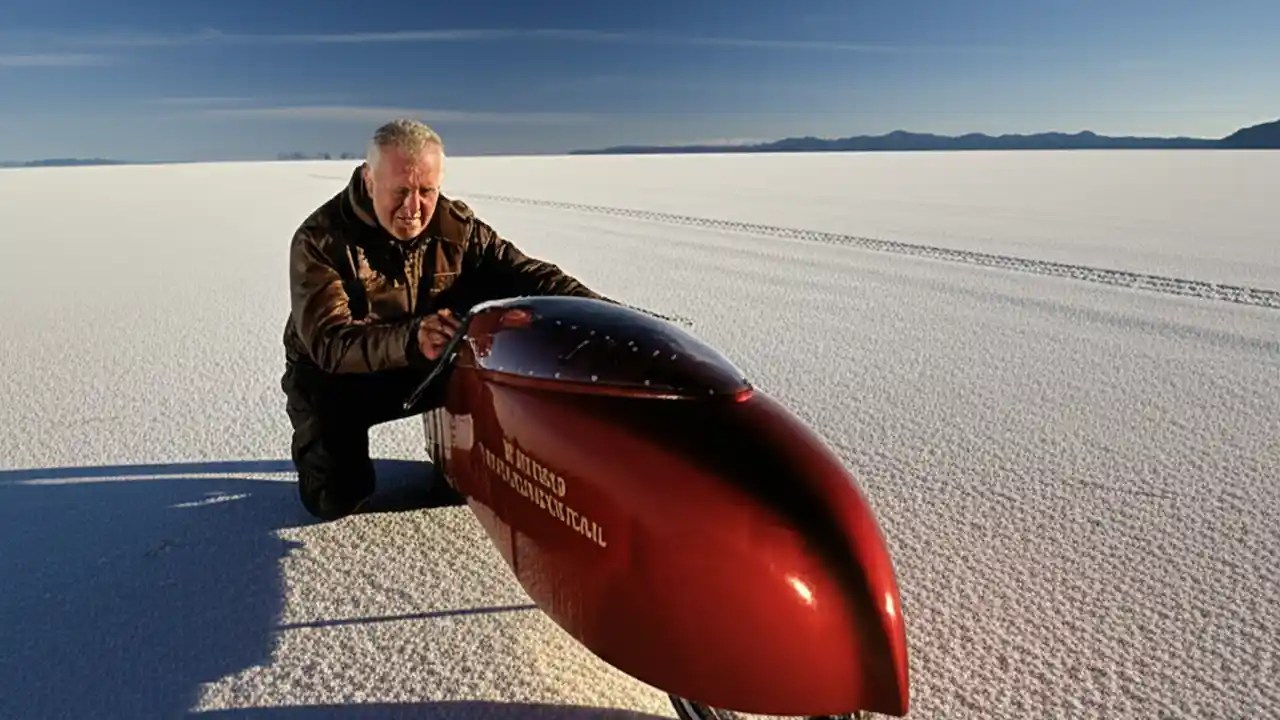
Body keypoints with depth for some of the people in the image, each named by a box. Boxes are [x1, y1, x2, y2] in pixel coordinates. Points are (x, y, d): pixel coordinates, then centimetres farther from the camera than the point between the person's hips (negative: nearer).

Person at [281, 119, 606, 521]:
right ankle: (315, 438, 20)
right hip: (334, 374, -3)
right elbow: (328, 341, -32)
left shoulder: (456, 226, -10)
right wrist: (409, 340, -52)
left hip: (430, 366, 3)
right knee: (335, 499, -17)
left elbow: (522, 273, -16)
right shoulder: (320, 240, -22)